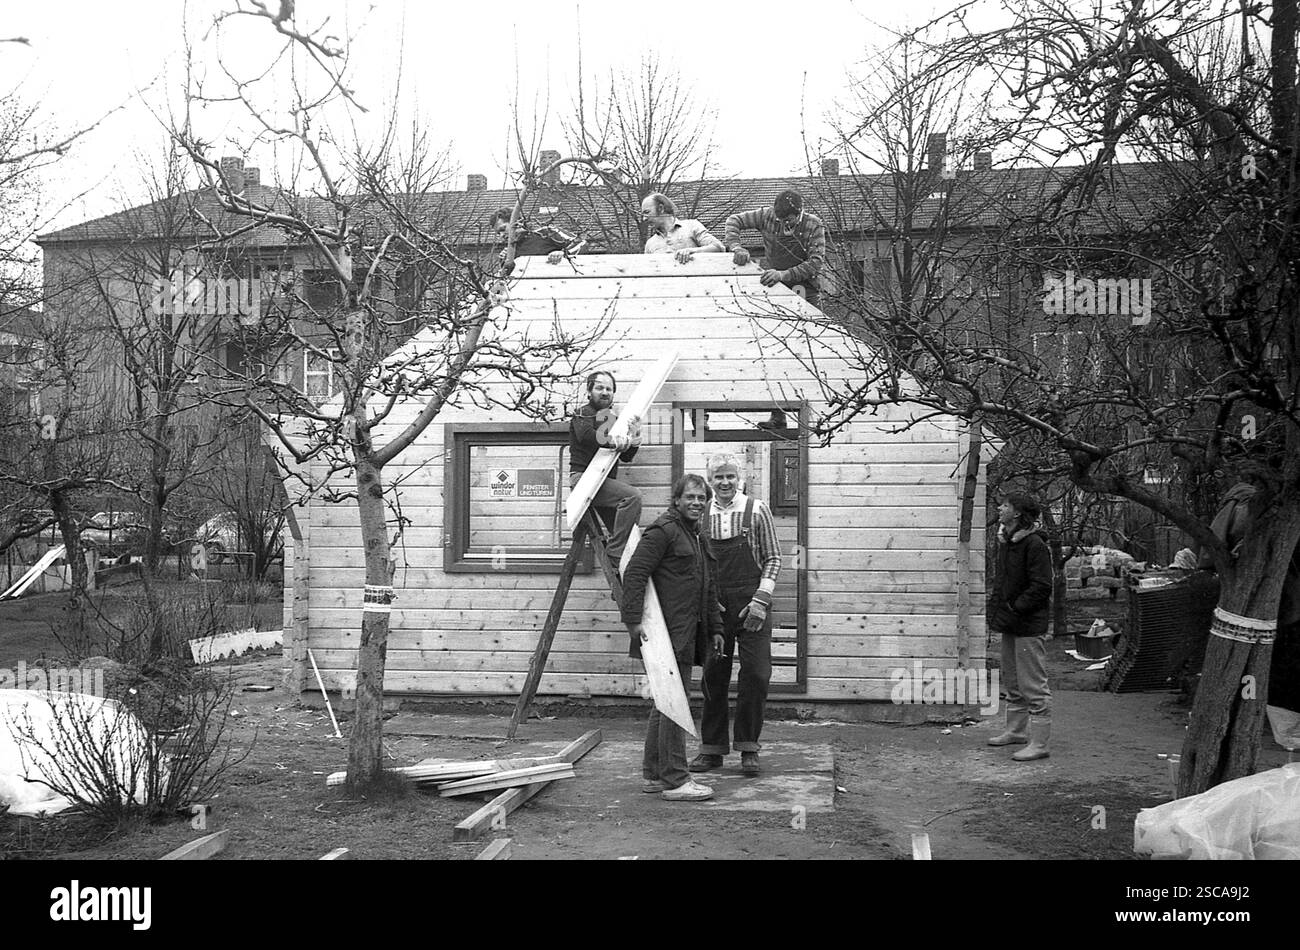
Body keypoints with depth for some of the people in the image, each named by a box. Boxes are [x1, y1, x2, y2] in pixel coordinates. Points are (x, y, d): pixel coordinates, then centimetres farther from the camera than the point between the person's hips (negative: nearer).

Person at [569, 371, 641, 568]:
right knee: (632, 496, -25)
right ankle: (616, 557, -28)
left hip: (605, 479, 8)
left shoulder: (613, 418, 22)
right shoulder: (583, 414, 0)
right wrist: (613, 442, -35)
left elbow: (625, 457, 20)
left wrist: (632, 445, -2)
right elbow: (585, 435, -25)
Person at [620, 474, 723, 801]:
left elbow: (709, 588, 27)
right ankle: (675, 780, -4)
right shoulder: (663, 530, -10)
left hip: (687, 633, 10)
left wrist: (715, 627, 23)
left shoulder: (698, 537, 21)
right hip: (669, 632, -10)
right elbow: (634, 573, -17)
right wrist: (633, 620, -23)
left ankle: (653, 774, 22)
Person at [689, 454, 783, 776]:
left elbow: (773, 558, -1)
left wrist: (760, 600, -10)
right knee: (713, 677, 6)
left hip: (751, 605, -3)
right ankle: (711, 748, 16)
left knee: (756, 674, -5)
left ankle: (748, 747, 7)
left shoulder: (756, 511, -1)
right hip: (713, 607, 3)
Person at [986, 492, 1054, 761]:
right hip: (1010, 623, 10)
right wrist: (996, 603, 9)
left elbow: (1041, 587, -20)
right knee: (1012, 683, 20)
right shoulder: (1005, 541, 11)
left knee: (1033, 687, -5)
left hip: (1029, 626, -10)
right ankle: (1016, 731, 33)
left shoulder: (1034, 545, -17)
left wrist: (1014, 609, -19)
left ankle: (1040, 743, 0)